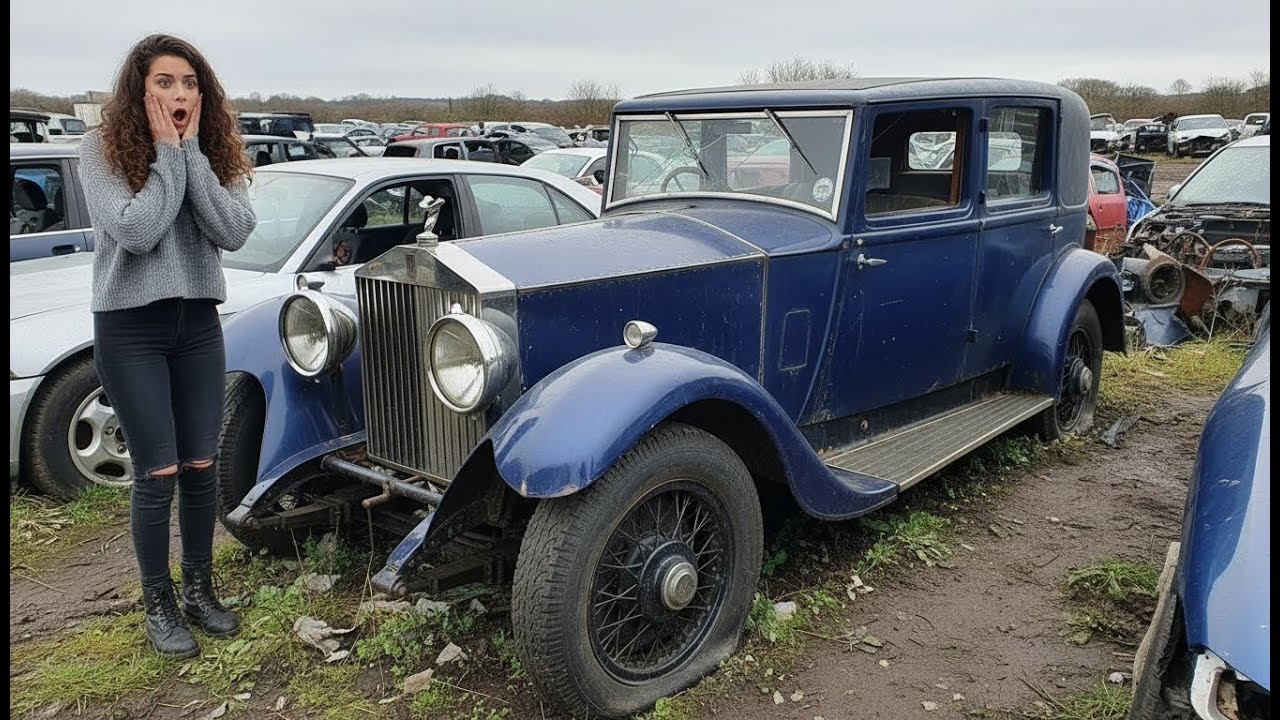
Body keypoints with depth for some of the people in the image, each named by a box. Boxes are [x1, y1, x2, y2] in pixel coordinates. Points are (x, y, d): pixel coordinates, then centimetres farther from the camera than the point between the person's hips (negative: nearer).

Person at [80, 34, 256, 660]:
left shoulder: (217, 153, 3)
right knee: (158, 472, -2)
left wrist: (191, 150, -15)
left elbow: (234, 233, -13)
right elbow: (136, 232, -22)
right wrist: (167, 153, -16)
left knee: (201, 467, 7)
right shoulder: (102, 150, -8)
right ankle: (159, 604, 17)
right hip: (129, 328, -3)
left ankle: (200, 590, 25)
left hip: (198, 324, 4)